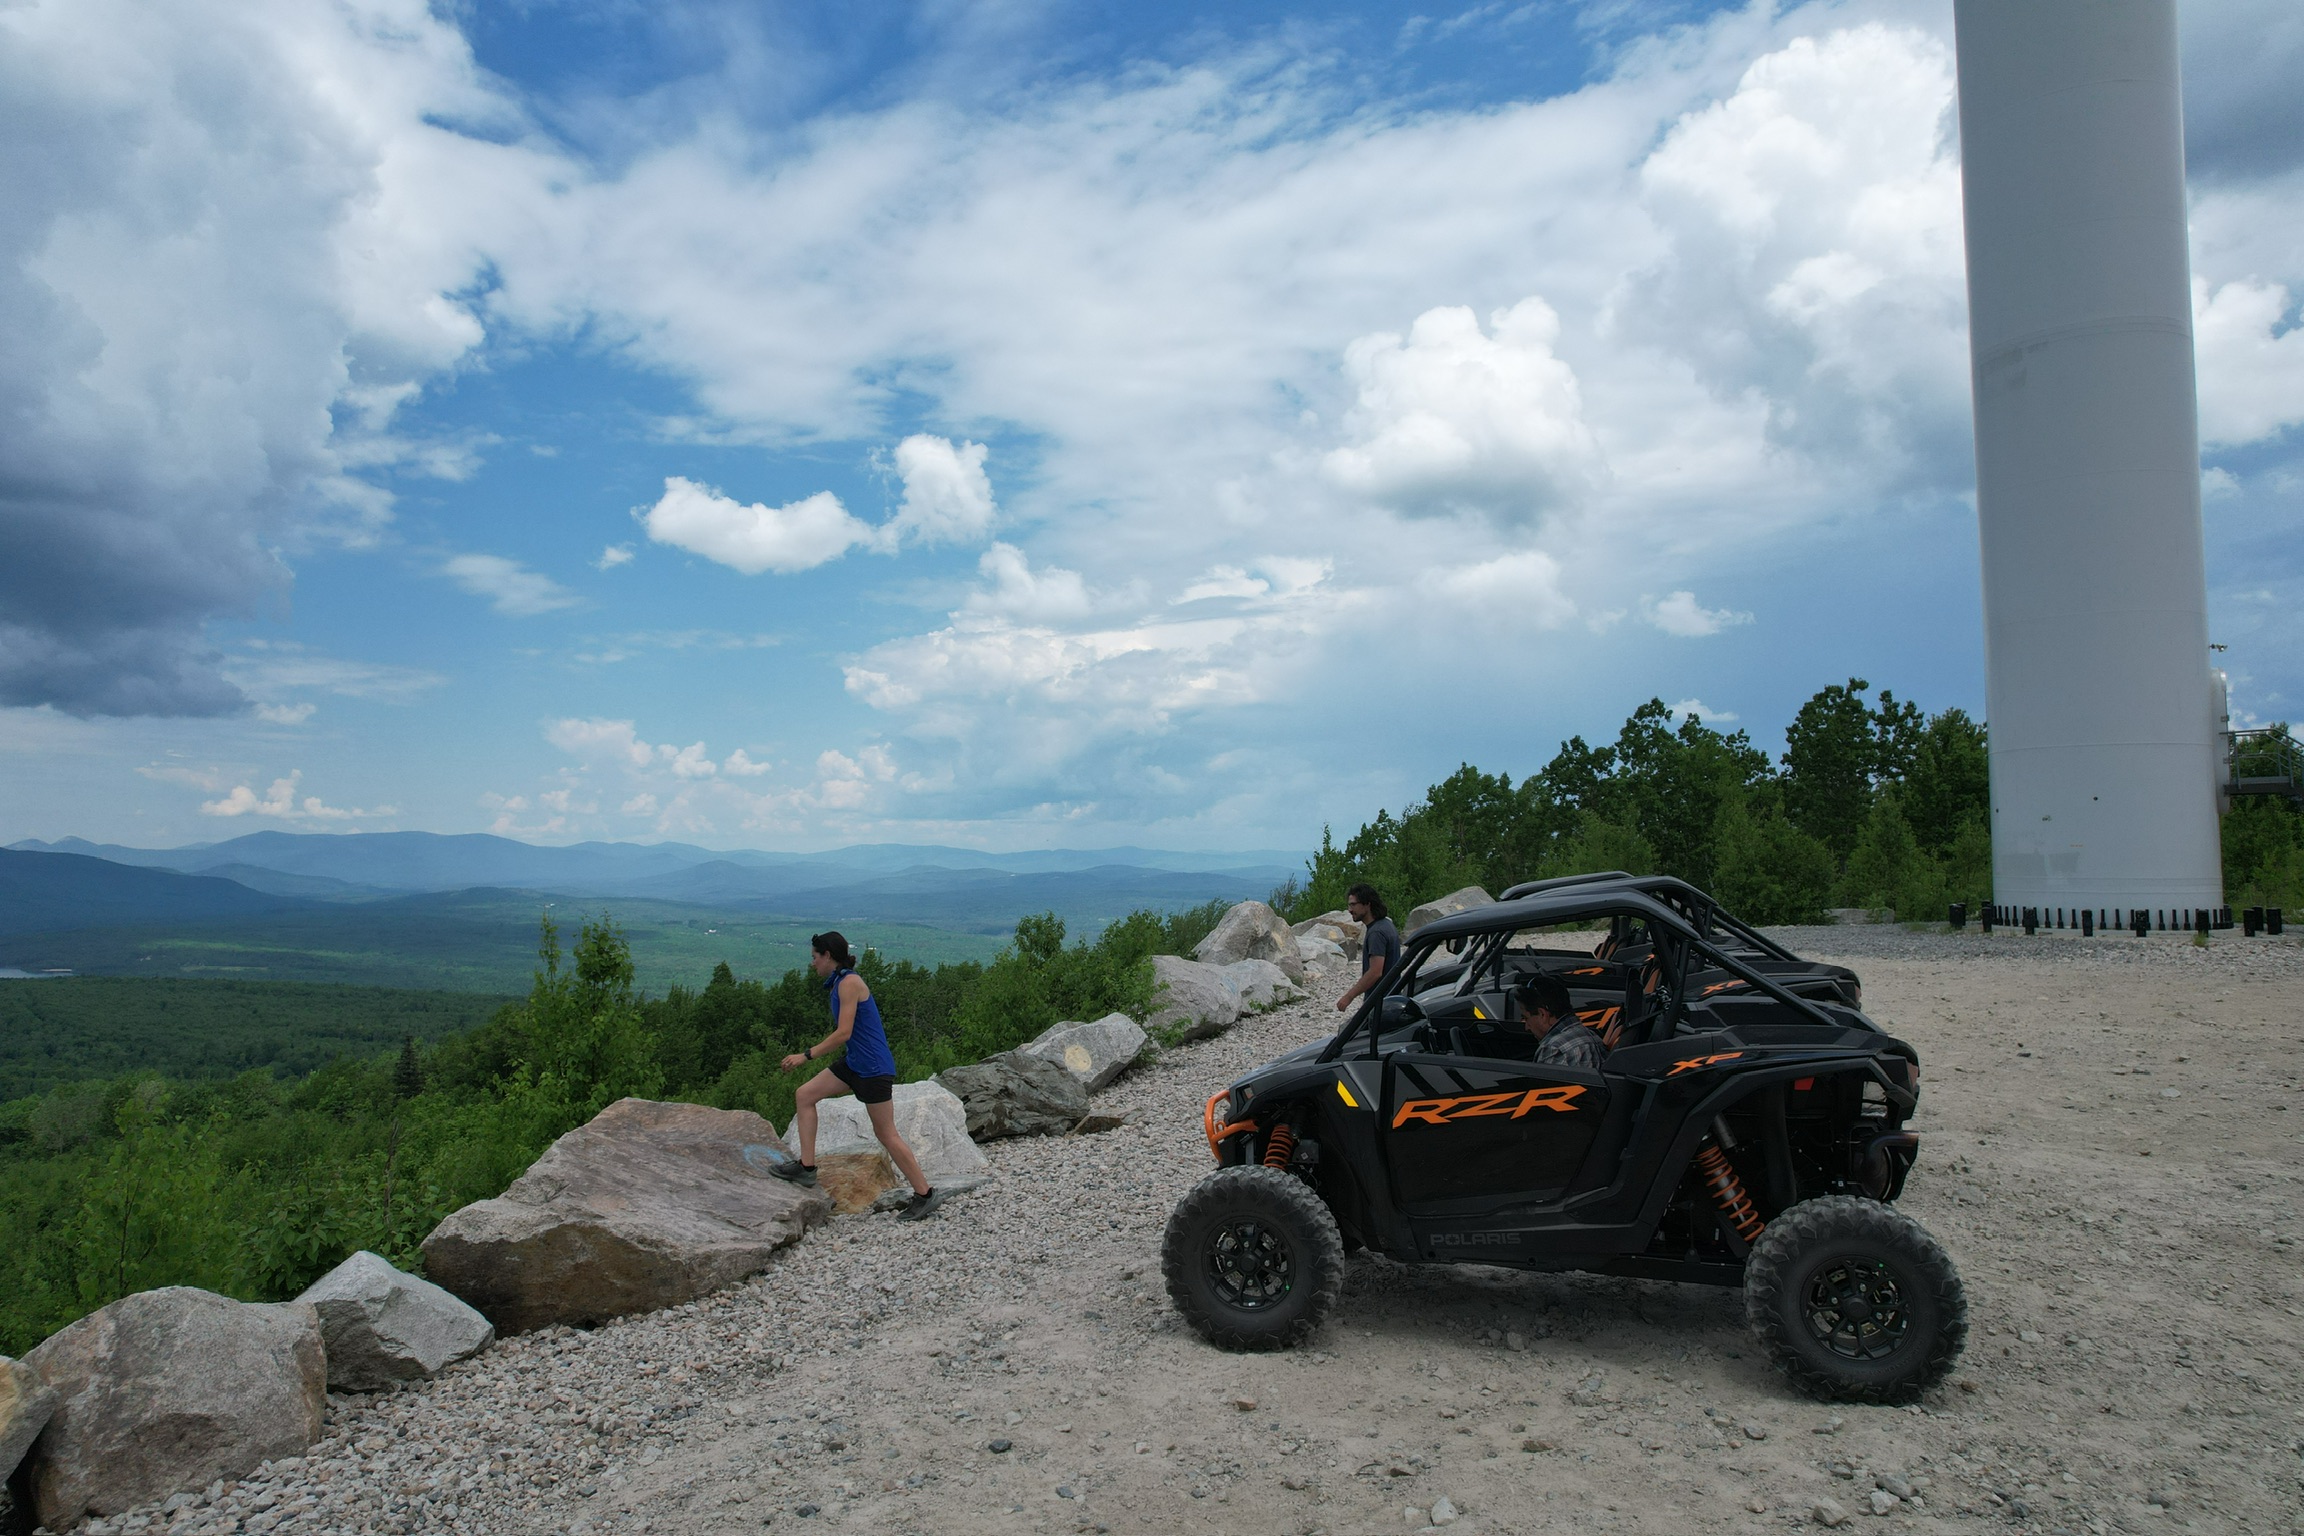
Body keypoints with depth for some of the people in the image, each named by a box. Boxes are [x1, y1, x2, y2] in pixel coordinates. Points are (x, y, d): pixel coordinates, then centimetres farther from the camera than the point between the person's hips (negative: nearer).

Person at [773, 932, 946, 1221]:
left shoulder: (849, 983, -17)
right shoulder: (837, 983, 12)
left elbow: (843, 1033, -21)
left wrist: (806, 1055, -16)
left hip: (873, 1067, -10)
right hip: (854, 1063, 10)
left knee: (886, 1134, -2)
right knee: (805, 1095, 8)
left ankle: (926, 1195, 8)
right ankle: (806, 1168, 12)